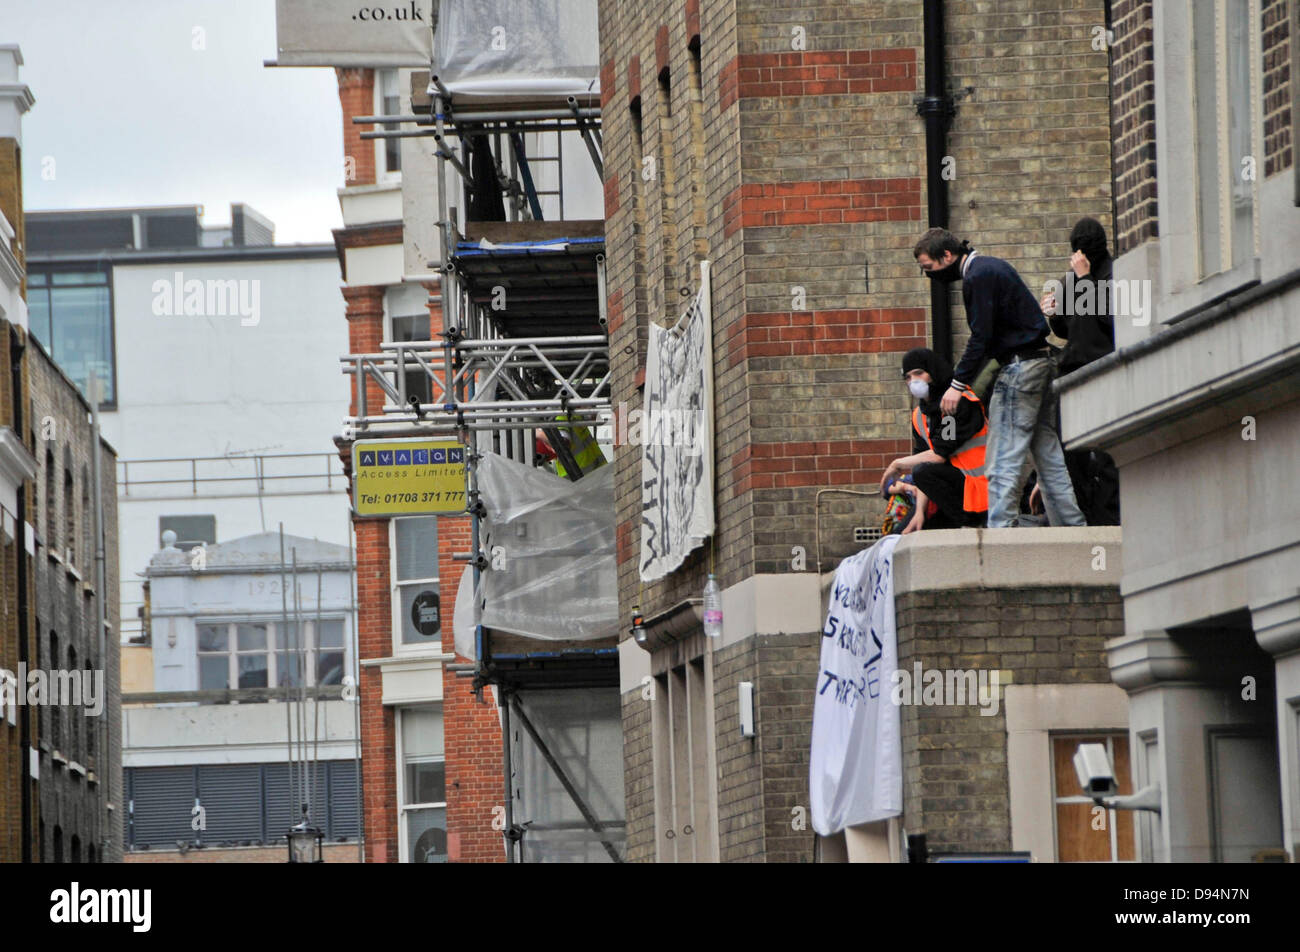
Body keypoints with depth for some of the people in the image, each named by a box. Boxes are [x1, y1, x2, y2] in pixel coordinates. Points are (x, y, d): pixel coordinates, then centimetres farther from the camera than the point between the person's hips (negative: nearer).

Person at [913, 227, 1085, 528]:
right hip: (1040, 362, 10)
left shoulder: (978, 276, -13)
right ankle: (1074, 527, 9)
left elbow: (981, 337, -18)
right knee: (1049, 457, 10)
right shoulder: (990, 267, 18)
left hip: (1019, 366, -10)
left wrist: (958, 384, -15)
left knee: (1005, 462, -11)